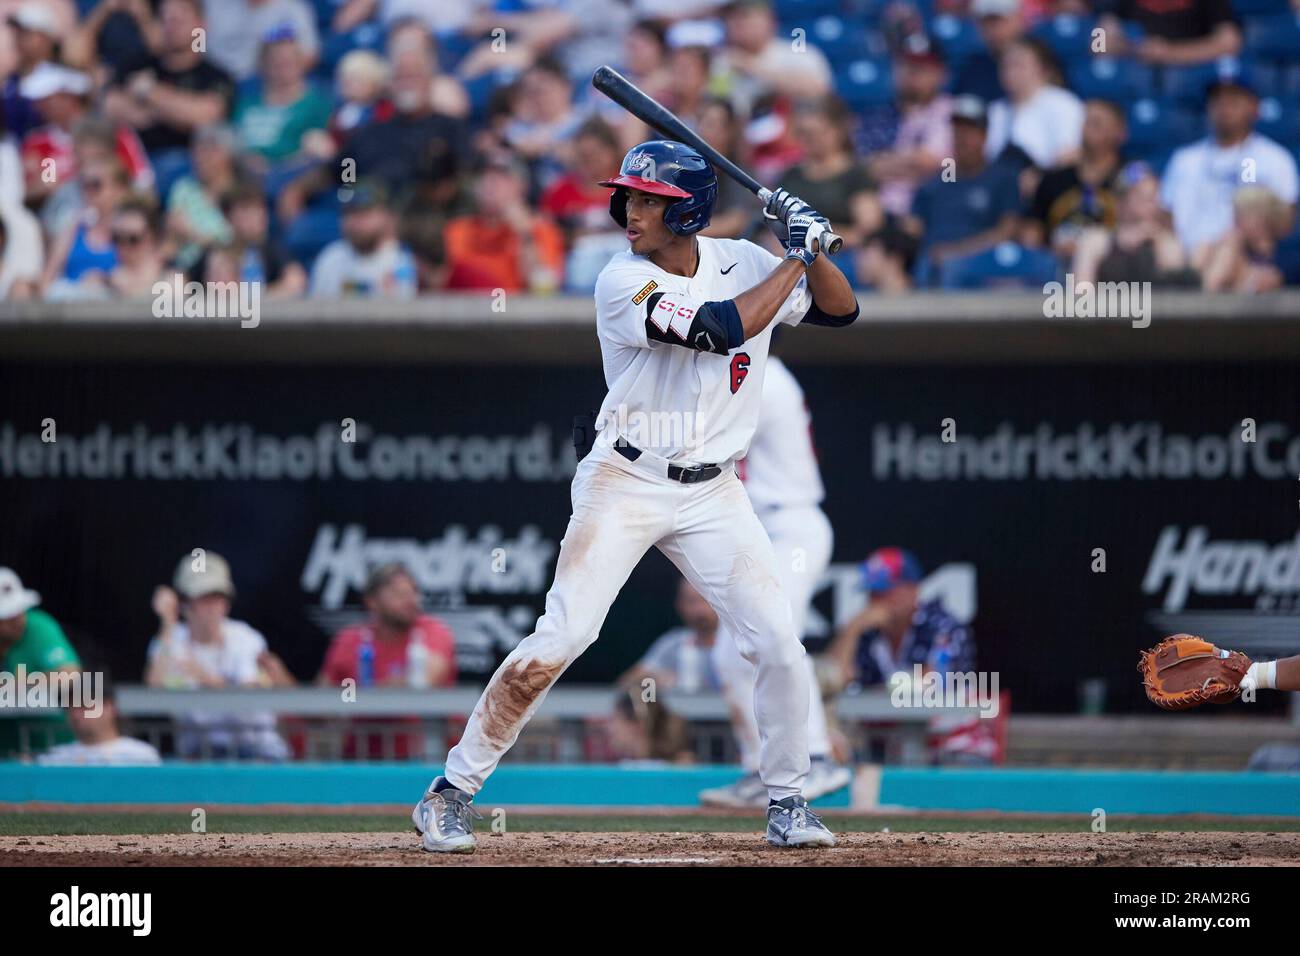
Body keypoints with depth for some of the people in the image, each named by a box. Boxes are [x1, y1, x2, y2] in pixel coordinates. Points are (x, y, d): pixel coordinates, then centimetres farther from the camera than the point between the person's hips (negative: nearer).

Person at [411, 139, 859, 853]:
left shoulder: (741, 263, 2)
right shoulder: (624, 283, -15)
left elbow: (840, 310, 9)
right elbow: (721, 328, -27)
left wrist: (813, 247, -9)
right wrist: (796, 256, -18)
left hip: (712, 493, 4)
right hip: (624, 485, -4)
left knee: (779, 645, -4)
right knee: (560, 638, -14)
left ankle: (786, 801, 14)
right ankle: (452, 791, -5)